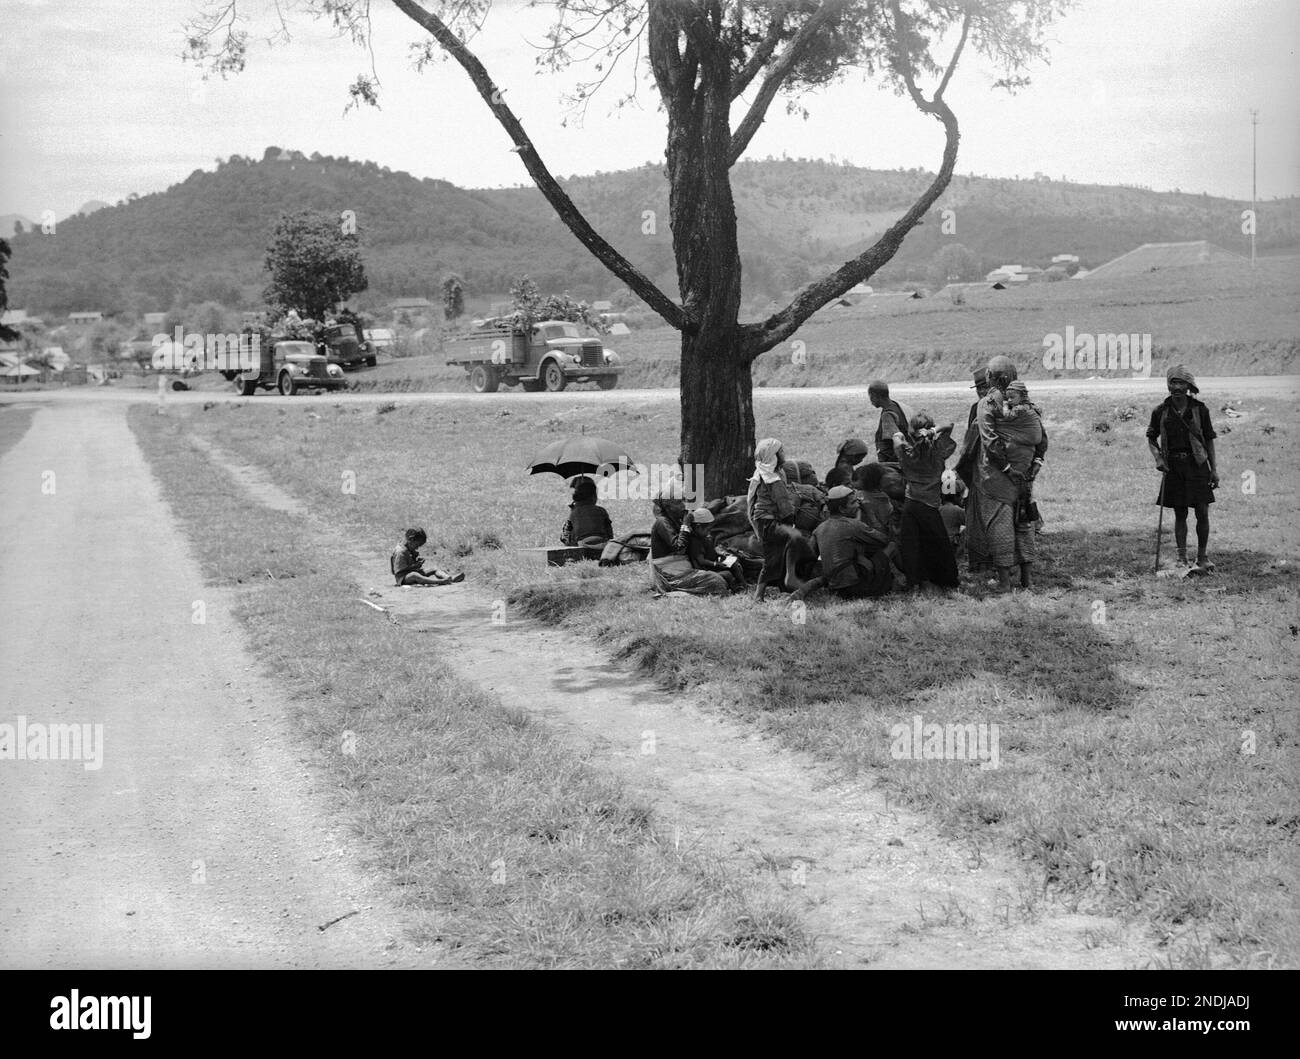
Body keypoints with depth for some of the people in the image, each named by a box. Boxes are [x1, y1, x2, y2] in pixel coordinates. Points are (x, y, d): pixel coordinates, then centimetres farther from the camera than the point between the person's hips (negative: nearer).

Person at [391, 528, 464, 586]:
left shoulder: (412, 551, 16)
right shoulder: (400, 552, -15)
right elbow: (399, 571, -21)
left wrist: (417, 562, 4)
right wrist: (414, 566, -22)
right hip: (403, 578, -10)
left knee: (435, 569, 1)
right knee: (413, 575, -42)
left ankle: (451, 578, -29)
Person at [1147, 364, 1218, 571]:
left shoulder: (1199, 409, 0)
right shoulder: (1161, 411, 0)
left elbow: (1209, 439, 6)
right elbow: (1151, 438, 12)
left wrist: (1213, 469, 3)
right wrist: (1158, 458, -5)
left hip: (1197, 464, 0)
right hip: (1173, 466, 1)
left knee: (1202, 513, -3)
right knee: (1180, 514, 4)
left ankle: (1202, 557, 10)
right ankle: (1181, 558, 11)